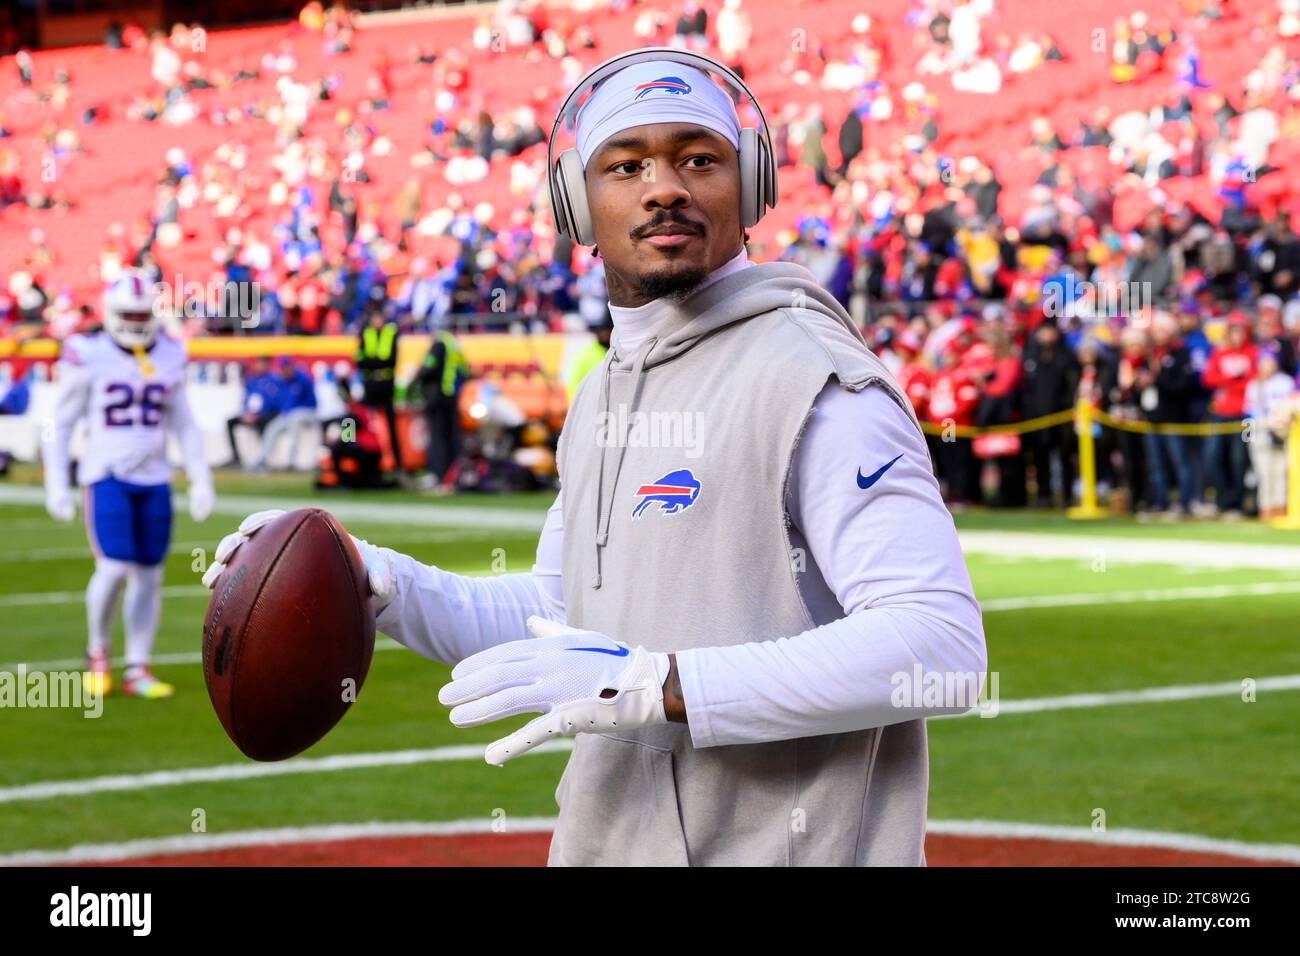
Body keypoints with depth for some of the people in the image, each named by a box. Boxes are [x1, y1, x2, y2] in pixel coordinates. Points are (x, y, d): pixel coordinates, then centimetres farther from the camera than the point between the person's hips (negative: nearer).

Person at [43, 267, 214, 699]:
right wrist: (57, 486, -3)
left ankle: (137, 670, 13)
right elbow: (60, 425, 2)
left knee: (148, 575, 4)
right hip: (107, 476, -4)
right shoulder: (88, 358, -4)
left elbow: (184, 425, 15)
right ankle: (97, 651, 9)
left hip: (154, 479, 4)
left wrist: (201, 480, 10)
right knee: (115, 568, -16)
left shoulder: (168, 358, 7)